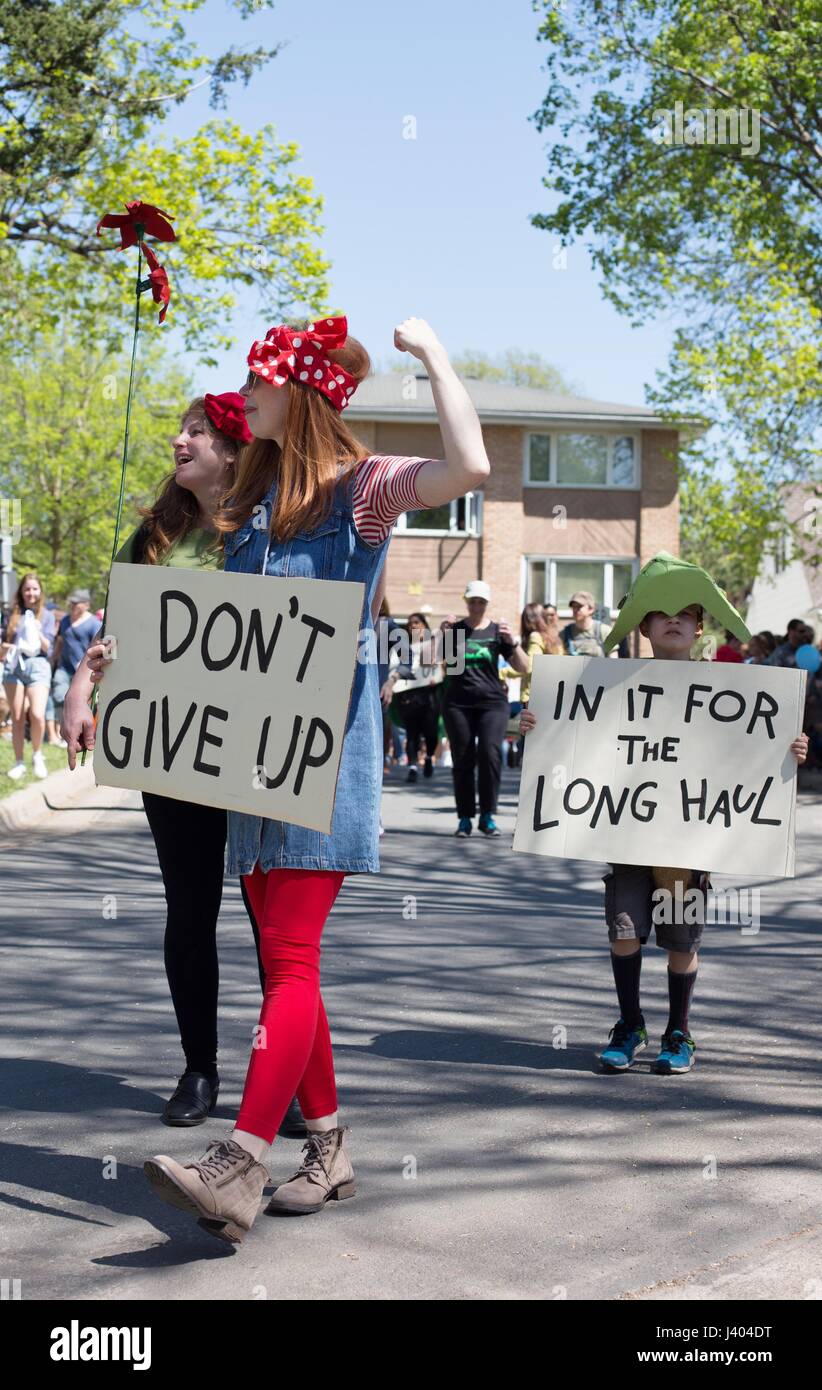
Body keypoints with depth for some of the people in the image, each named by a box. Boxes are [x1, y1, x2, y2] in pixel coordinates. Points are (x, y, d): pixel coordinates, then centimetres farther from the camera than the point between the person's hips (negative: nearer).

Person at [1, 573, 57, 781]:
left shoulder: (47, 615, 8)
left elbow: (48, 648, 2)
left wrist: (37, 633, -14)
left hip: (38, 666, -2)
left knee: (37, 715, -18)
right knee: (17, 718, 2)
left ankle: (37, 755, 5)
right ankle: (19, 762, 13)